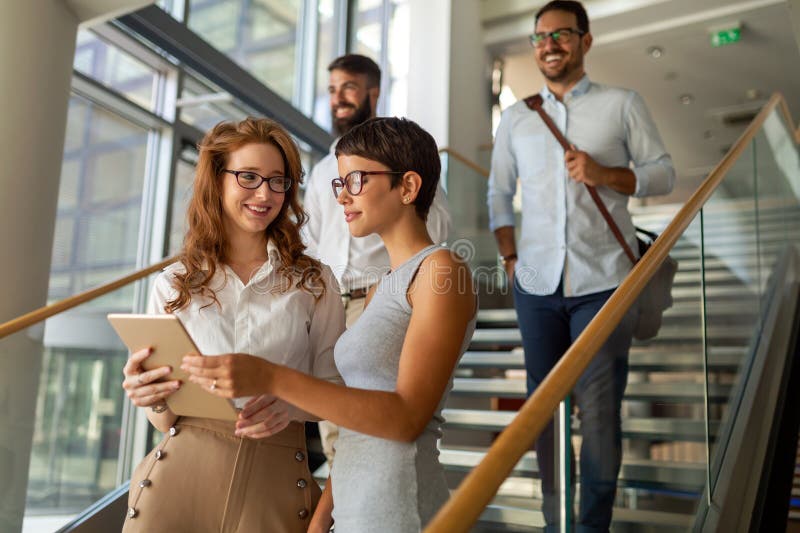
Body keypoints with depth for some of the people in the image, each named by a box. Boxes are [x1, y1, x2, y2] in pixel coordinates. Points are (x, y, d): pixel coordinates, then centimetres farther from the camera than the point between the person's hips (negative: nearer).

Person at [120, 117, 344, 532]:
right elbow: (166, 422, 5)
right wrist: (154, 400, -16)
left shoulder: (315, 282, 1)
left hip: (275, 483, 0)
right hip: (182, 471, 1)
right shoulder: (173, 286, 3)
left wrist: (292, 404, -17)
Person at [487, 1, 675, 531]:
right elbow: (499, 194, 15)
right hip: (537, 287, 3)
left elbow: (664, 172, 2)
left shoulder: (622, 104, 4)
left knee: (599, 411, -2)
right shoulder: (515, 118, 12)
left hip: (603, 283, -3)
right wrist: (510, 258, 4)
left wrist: (604, 175, -15)